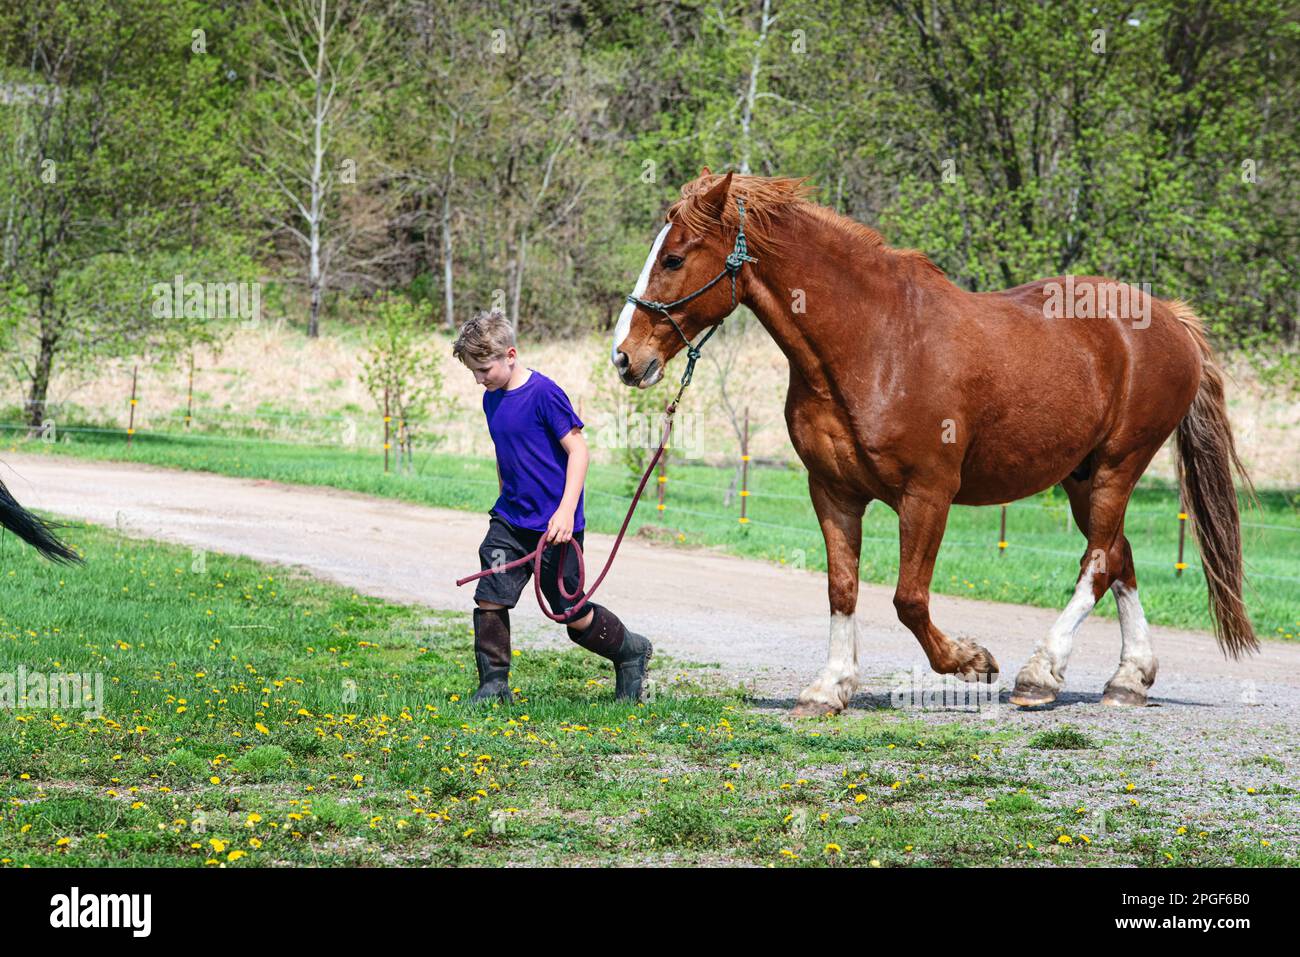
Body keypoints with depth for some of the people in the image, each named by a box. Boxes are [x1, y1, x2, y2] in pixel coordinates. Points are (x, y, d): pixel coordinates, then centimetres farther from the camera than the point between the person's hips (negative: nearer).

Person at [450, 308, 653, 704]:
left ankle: (632, 652, 27)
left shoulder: (543, 393, -16)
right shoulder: (491, 399, 8)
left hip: (554, 527, -7)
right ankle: (493, 685, 5)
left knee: (575, 616, 2)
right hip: (510, 522, 7)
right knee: (489, 599, -5)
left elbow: (578, 449, -16)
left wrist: (566, 510, -22)